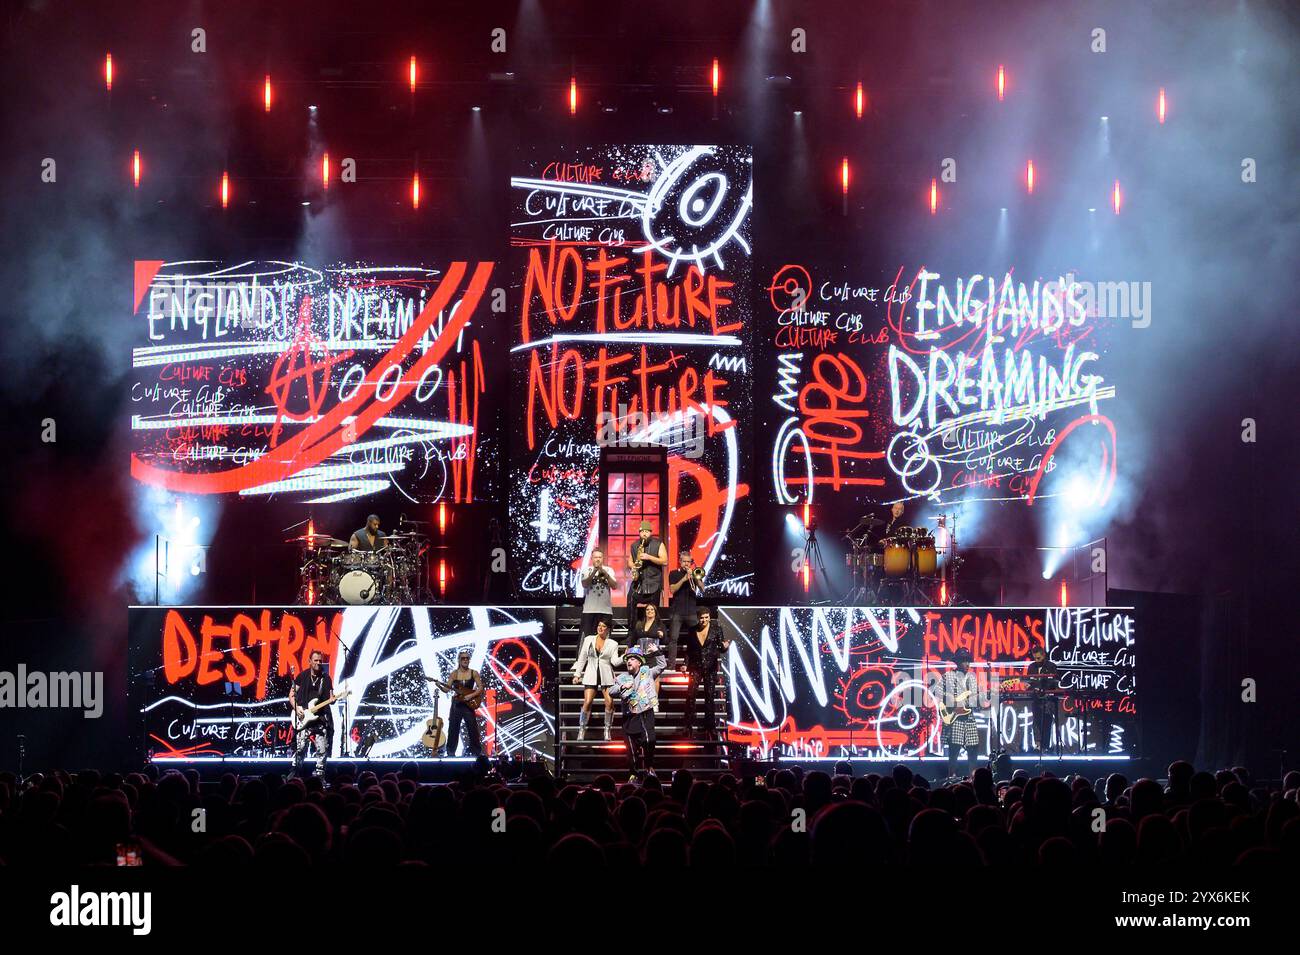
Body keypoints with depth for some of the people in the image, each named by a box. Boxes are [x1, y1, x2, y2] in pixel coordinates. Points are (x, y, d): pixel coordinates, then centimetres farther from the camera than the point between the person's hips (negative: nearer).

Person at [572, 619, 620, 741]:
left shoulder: (612, 644, 6)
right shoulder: (588, 639, 8)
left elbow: (614, 661, -3)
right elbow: (582, 658, 12)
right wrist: (577, 674, 8)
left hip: (606, 676, 0)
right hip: (591, 676, 0)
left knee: (609, 703, -10)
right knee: (587, 703, -10)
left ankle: (607, 730, 3)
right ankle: (582, 730, 0)